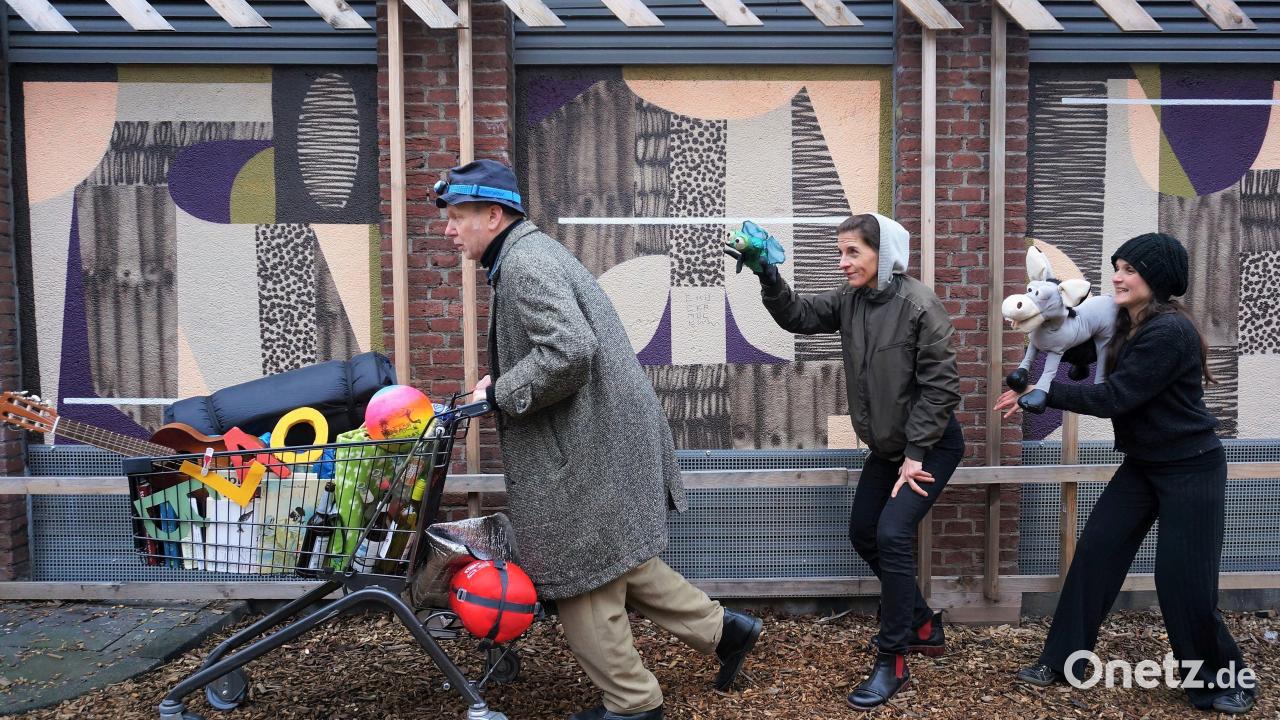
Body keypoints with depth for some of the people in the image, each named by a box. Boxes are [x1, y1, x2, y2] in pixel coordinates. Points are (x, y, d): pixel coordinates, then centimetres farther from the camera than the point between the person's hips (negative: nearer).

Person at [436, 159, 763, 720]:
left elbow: (568, 353, -30)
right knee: (615, 564, 21)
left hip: (586, 456, -10)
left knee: (583, 579, 5)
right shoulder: (528, 253, 16)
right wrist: (499, 383, 11)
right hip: (598, 439, 10)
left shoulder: (525, 261, -17)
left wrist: (499, 394, -18)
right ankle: (722, 629, 29)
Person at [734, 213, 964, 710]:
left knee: (892, 534, -18)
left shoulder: (920, 307, -22)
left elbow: (940, 386, -21)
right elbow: (797, 316, -4)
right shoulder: (849, 300, -2)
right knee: (863, 534, 14)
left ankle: (891, 663, -4)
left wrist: (915, 454, -21)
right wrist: (768, 277, -21)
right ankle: (922, 624, 32)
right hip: (888, 446, 8)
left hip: (931, 445, -8)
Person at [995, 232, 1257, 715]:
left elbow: (1114, 397, -26)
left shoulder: (1169, 331, -24)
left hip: (1190, 469, -8)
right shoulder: (1126, 326, 5)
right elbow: (1101, 379, 12)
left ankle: (1226, 680, 22)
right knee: (1094, 552, 2)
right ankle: (1064, 661, 11)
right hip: (1142, 464, 8)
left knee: (1182, 580, -2)